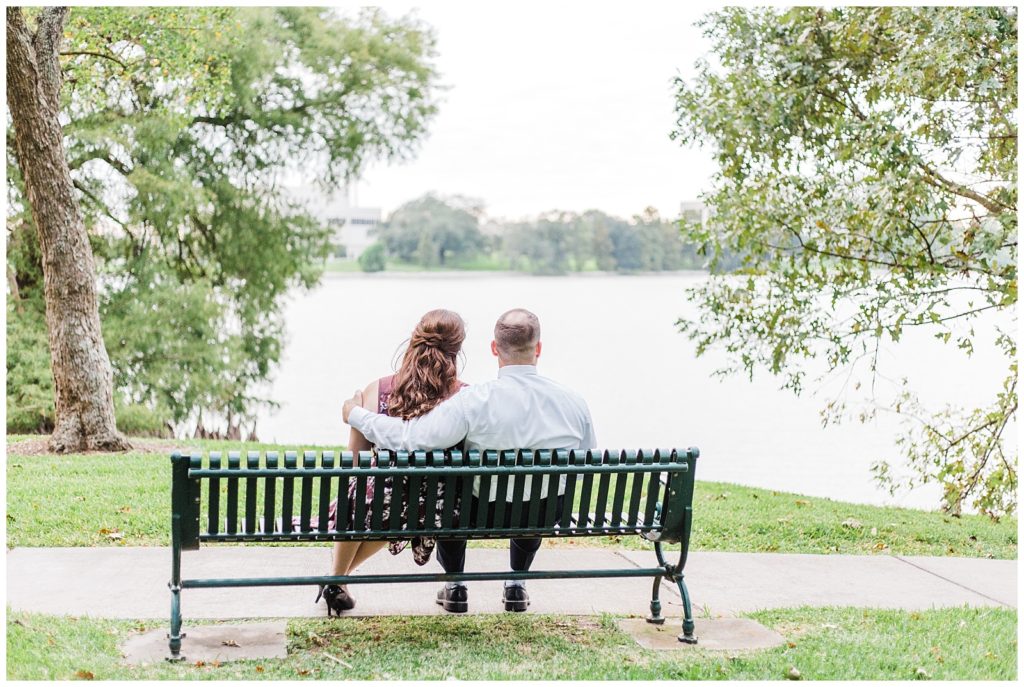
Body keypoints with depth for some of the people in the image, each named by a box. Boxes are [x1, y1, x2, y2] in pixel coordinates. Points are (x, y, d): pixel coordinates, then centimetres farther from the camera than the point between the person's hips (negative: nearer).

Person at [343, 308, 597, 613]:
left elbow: (409, 437, -24)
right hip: (549, 514, 3)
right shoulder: (574, 401, -13)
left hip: (485, 513, -3)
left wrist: (356, 414, -8)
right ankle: (517, 585, 43)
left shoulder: (474, 401, -24)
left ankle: (455, 587, 36)